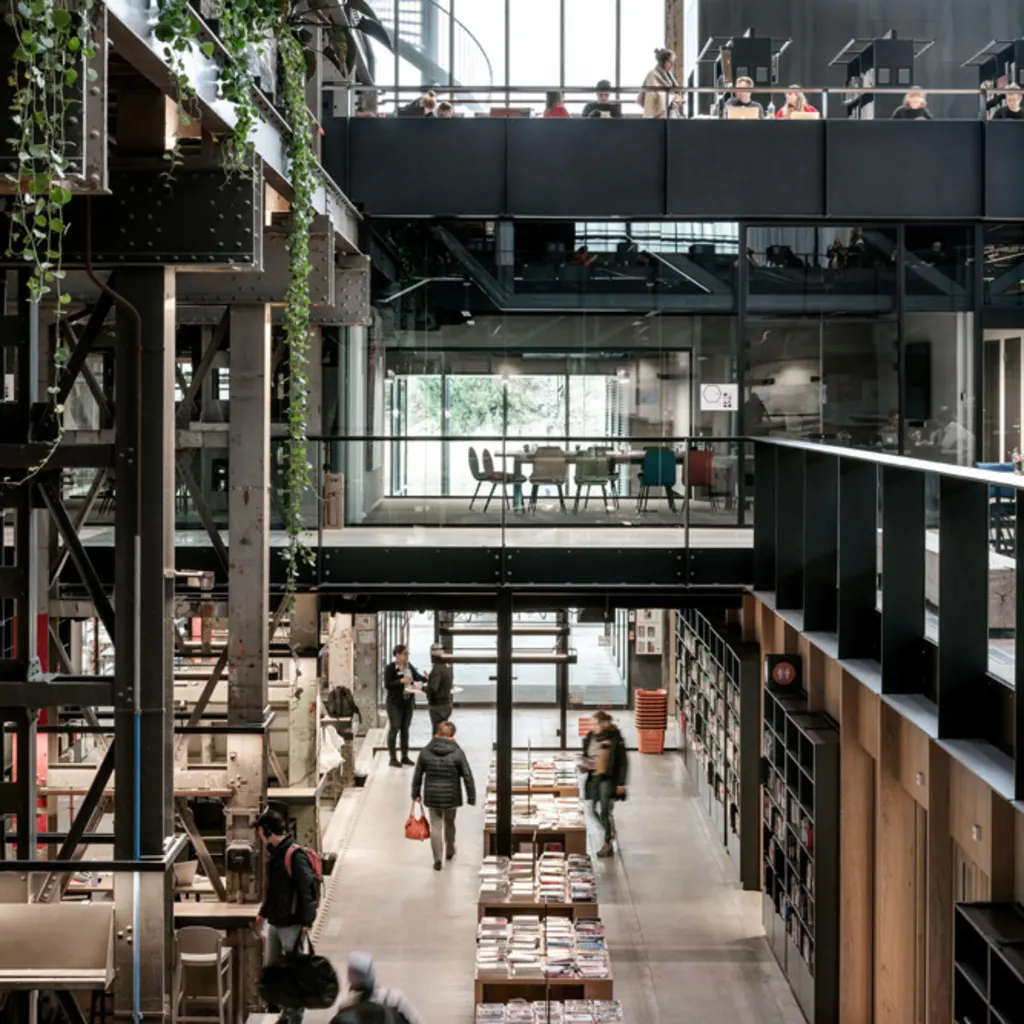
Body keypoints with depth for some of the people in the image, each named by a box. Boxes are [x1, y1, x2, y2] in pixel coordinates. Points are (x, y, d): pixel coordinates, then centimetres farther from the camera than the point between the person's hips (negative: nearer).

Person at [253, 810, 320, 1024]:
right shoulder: (274, 853, 9)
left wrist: (307, 922, -19)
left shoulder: (295, 855, -19)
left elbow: (309, 888, -20)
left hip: (292, 924, -9)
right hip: (275, 923, 9)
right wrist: (263, 914, 25)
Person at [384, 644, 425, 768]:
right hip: (395, 703, -6)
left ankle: (405, 756, 20)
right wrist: (401, 681, -24)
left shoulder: (409, 666, 6)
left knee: (405, 729, 12)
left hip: (408, 701, 6)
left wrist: (425, 678, -7)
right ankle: (392, 758, 3)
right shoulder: (390, 668, -12)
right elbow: (387, 685, -15)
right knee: (394, 729, -3)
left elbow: (417, 676, 13)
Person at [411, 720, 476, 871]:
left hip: (432, 796, 0)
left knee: (435, 826, 6)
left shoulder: (425, 752, -4)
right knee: (449, 823, 21)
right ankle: (450, 851, 40)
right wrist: (471, 797, -1)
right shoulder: (457, 753, -10)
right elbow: (467, 777, -9)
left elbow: (417, 775, 4)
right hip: (451, 796, 0)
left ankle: (437, 859, -2)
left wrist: (416, 793, 17)